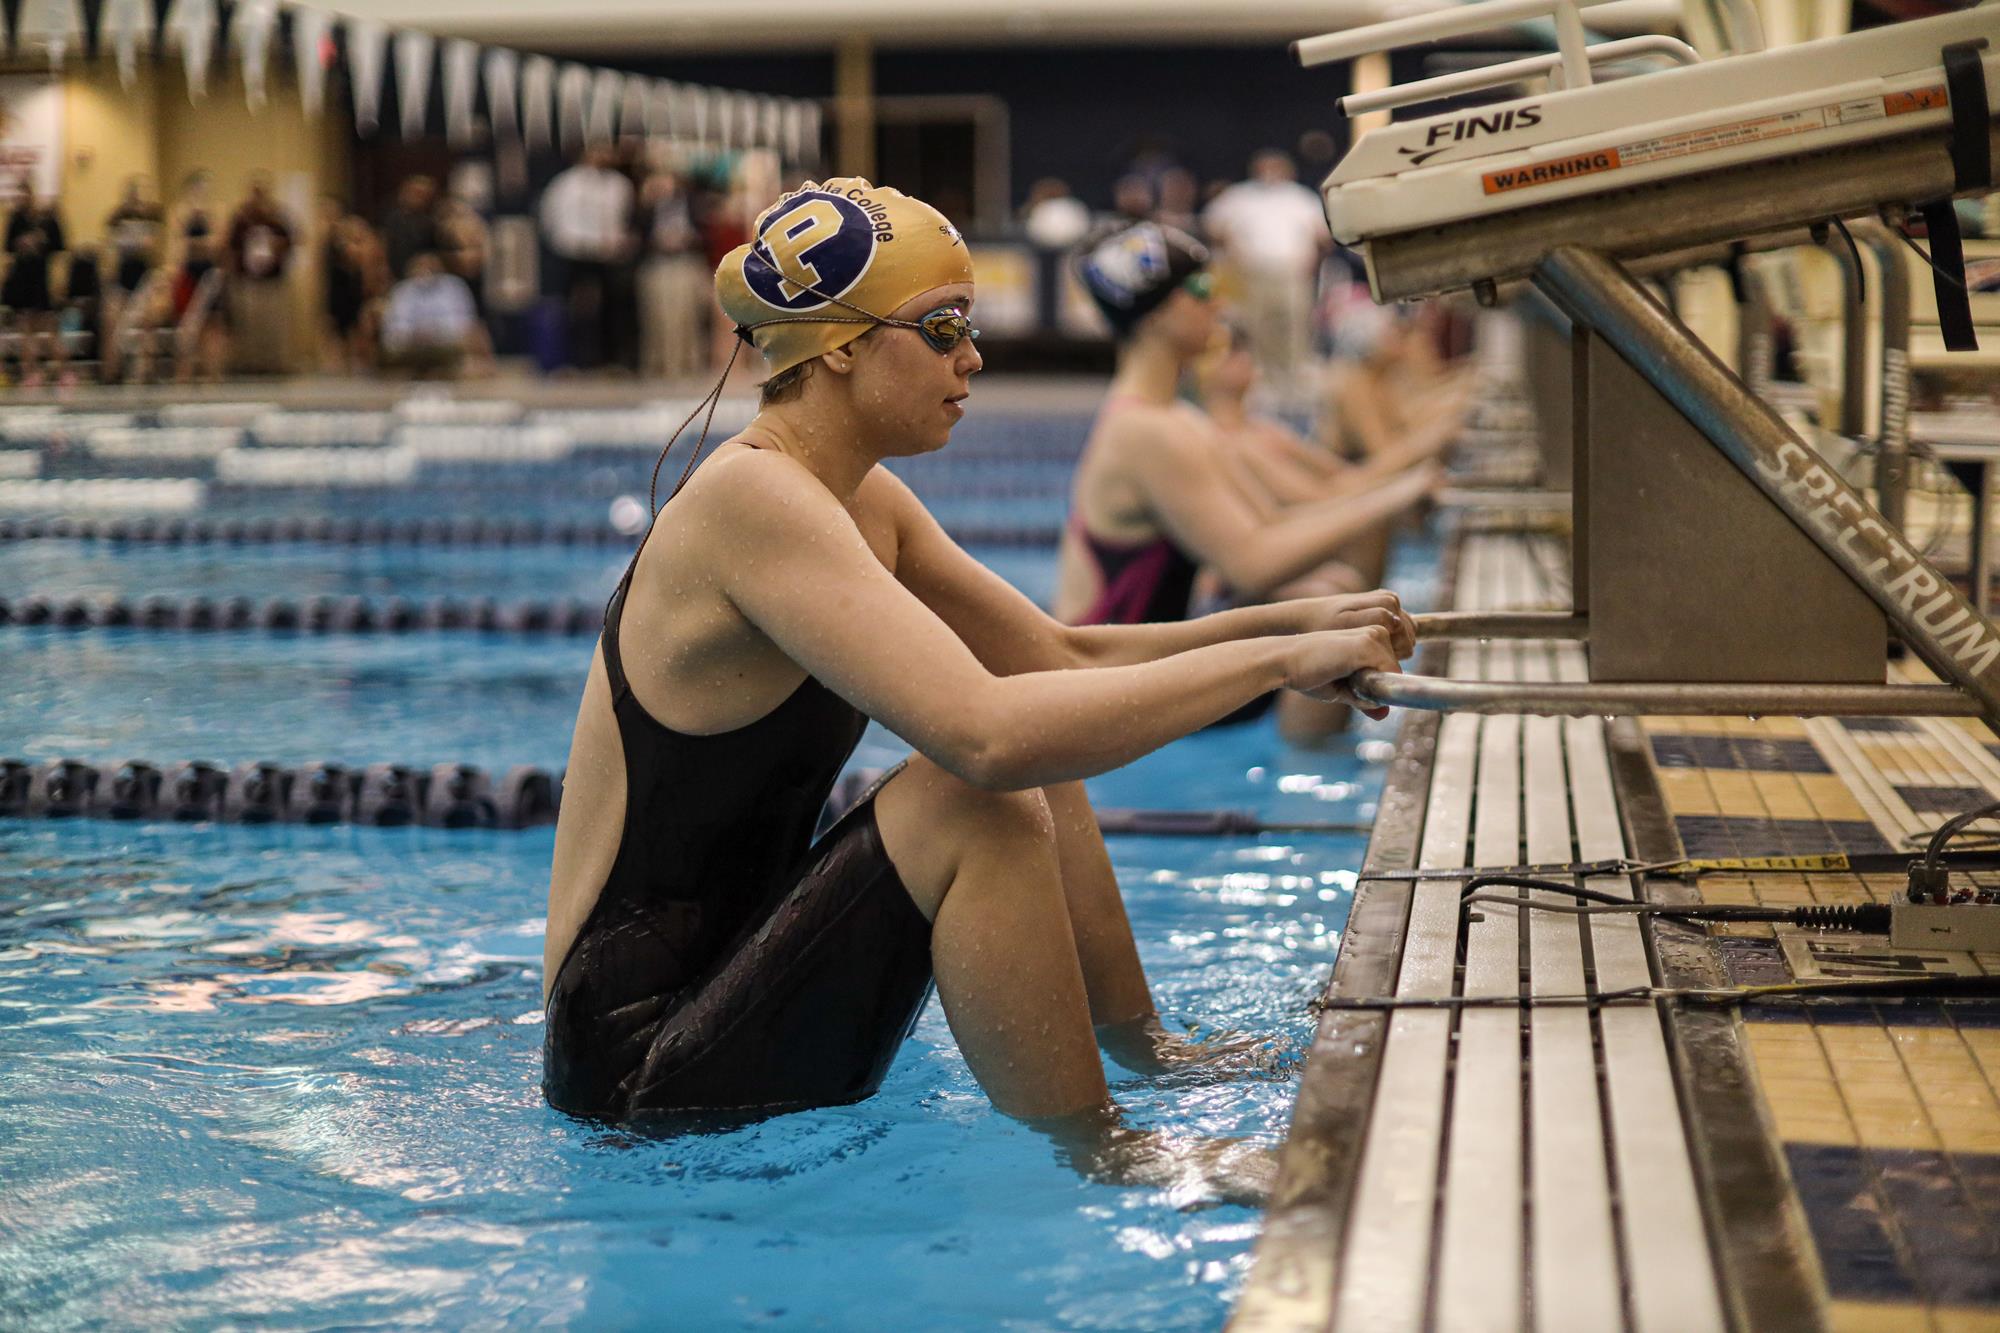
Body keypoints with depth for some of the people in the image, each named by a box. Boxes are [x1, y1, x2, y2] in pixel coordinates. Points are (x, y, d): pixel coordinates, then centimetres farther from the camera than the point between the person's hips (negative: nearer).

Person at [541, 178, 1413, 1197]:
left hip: (721, 988, 10)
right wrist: (1277, 659, -26)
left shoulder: (860, 503, 8)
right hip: (638, 1064, -10)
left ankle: (1150, 1053, 22)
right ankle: (1102, 1150, -13)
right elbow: (986, 732, -34)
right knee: (977, 794, -26)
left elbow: (1064, 657, 16)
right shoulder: (753, 498, -21)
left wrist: (1292, 620, 2)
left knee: (1044, 749, 13)